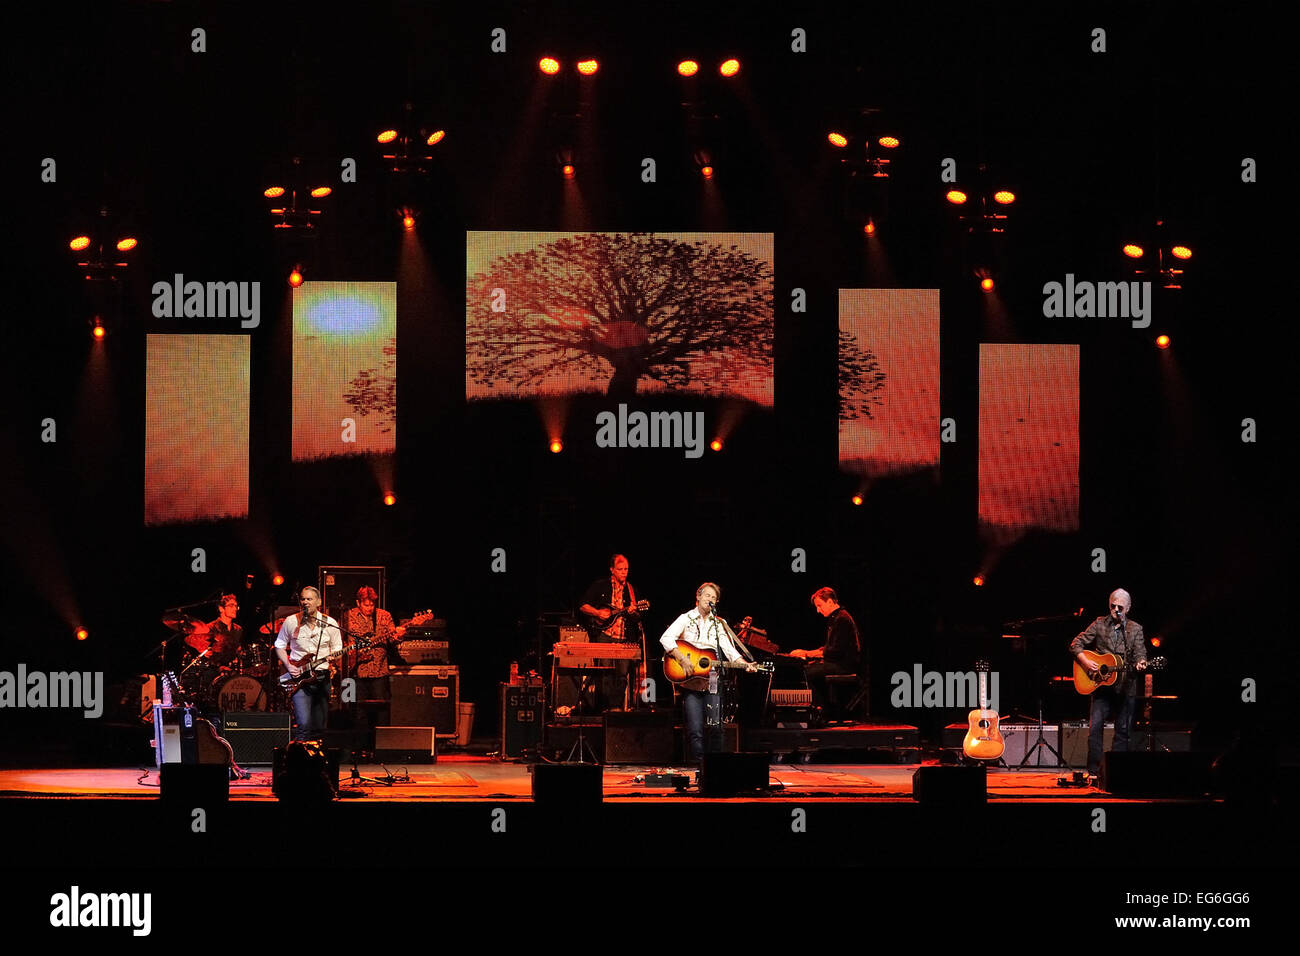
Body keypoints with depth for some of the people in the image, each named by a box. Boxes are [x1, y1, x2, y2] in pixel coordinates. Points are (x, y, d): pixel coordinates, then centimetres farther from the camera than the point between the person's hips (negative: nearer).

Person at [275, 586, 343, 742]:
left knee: (319, 727, 7)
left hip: (322, 677, 2)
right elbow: (279, 645, 10)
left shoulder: (330, 624, 2)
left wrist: (333, 656, -12)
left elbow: (337, 649, 11)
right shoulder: (291, 622, -1)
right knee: (304, 725, -19)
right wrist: (288, 665, -5)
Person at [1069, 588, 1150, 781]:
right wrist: (1086, 663, -11)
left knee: (1123, 731, 2)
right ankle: (1093, 771, -5)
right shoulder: (1099, 625, 6)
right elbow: (1076, 645, 5)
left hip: (1125, 687, 1)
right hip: (1101, 685, -1)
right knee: (1095, 727, -10)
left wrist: (1140, 664, -24)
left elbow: (1139, 654, -1)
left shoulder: (1135, 629, 8)